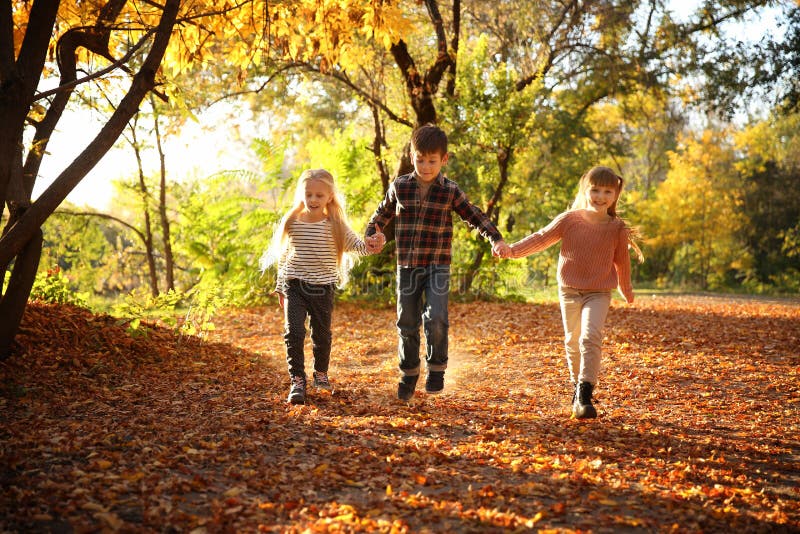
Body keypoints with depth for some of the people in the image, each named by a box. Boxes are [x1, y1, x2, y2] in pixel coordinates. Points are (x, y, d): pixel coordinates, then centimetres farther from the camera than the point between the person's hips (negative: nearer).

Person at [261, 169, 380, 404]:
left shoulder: (335, 226, -4)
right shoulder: (291, 223, 1)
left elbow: (355, 244, -16)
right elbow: (283, 257, 9)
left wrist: (369, 245, -39)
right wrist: (280, 287, 12)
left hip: (322, 288, 0)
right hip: (294, 287, 0)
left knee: (322, 334, 13)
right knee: (293, 333, -9)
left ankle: (321, 374, 35)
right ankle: (297, 381, -2)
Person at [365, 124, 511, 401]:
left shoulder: (450, 191, -3)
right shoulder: (399, 187, 1)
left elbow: (475, 216, 2)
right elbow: (382, 214, 18)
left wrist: (496, 239, -10)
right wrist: (371, 237, 9)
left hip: (437, 266, -2)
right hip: (407, 266, 2)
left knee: (436, 319, -17)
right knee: (407, 324, 8)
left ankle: (436, 368, 5)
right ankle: (409, 374, 25)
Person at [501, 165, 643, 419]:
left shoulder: (617, 228, -4)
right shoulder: (569, 220, -6)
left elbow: (622, 262, 10)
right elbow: (541, 238, 1)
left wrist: (627, 291, 22)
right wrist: (512, 250, -7)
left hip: (599, 293, -1)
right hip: (570, 290, 1)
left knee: (591, 337, -20)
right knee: (573, 342, 12)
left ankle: (585, 393, -20)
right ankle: (577, 385, 33)